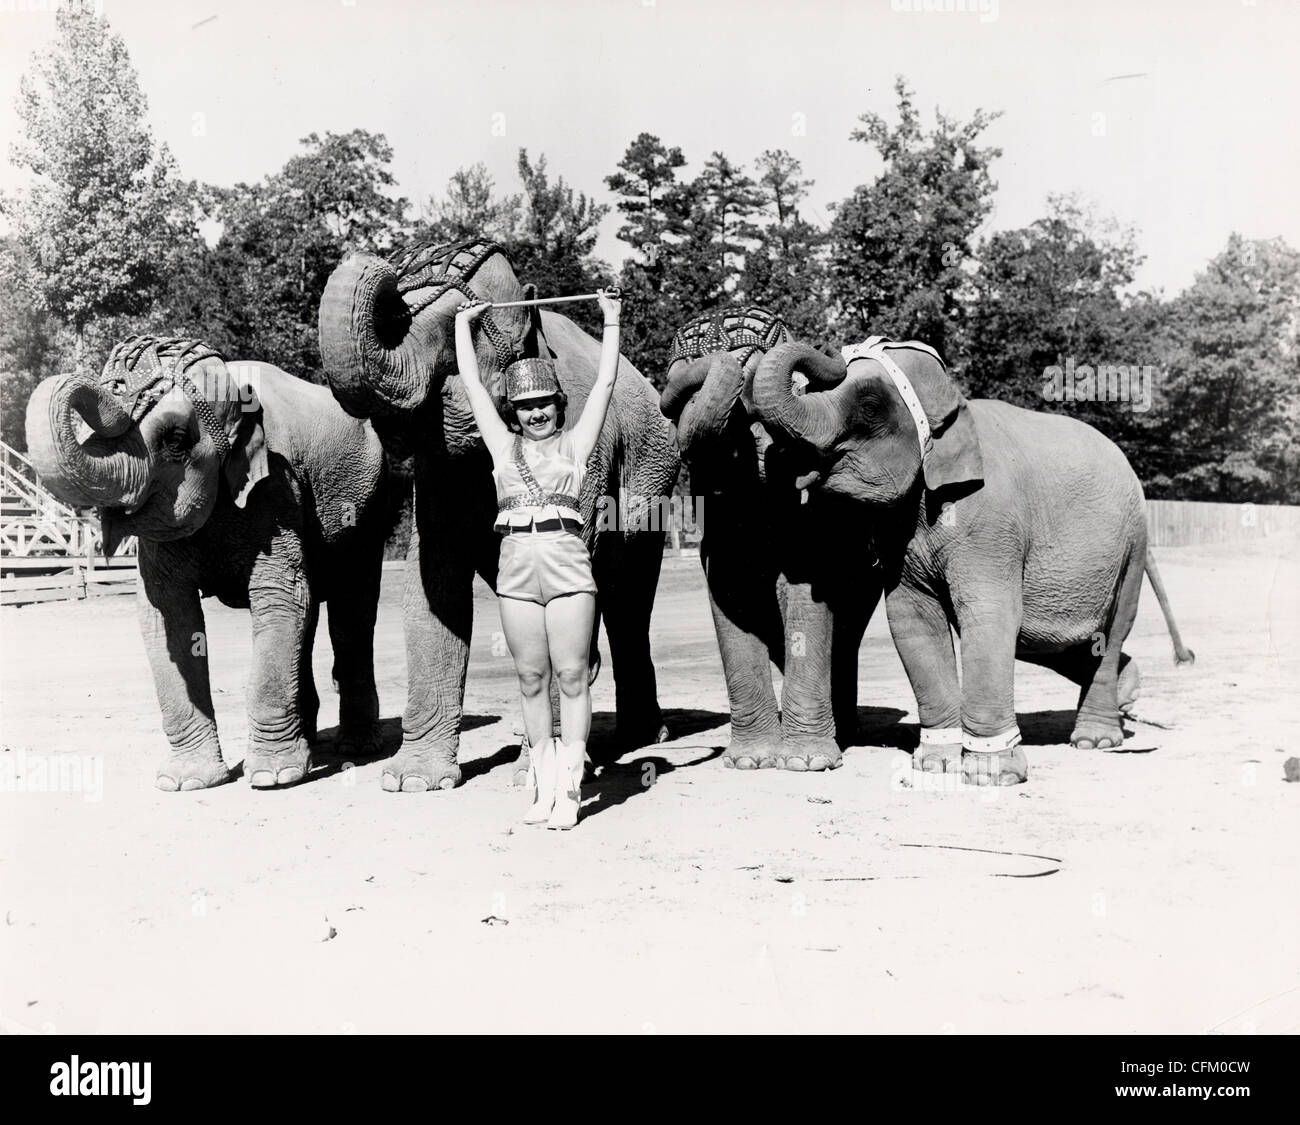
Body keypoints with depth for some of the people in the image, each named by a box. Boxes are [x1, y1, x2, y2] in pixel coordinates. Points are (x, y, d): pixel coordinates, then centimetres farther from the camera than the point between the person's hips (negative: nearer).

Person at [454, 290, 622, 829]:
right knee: (531, 679, 6)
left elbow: (605, 384, 8)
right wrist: (462, 324, 24)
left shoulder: (573, 443, 9)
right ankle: (542, 784, 14)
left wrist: (611, 321, 9)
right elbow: (472, 383, 18)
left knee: (571, 676, -1)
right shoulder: (504, 446, 14)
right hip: (516, 567, 2)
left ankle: (569, 788, 2)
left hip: (568, 565, -2)